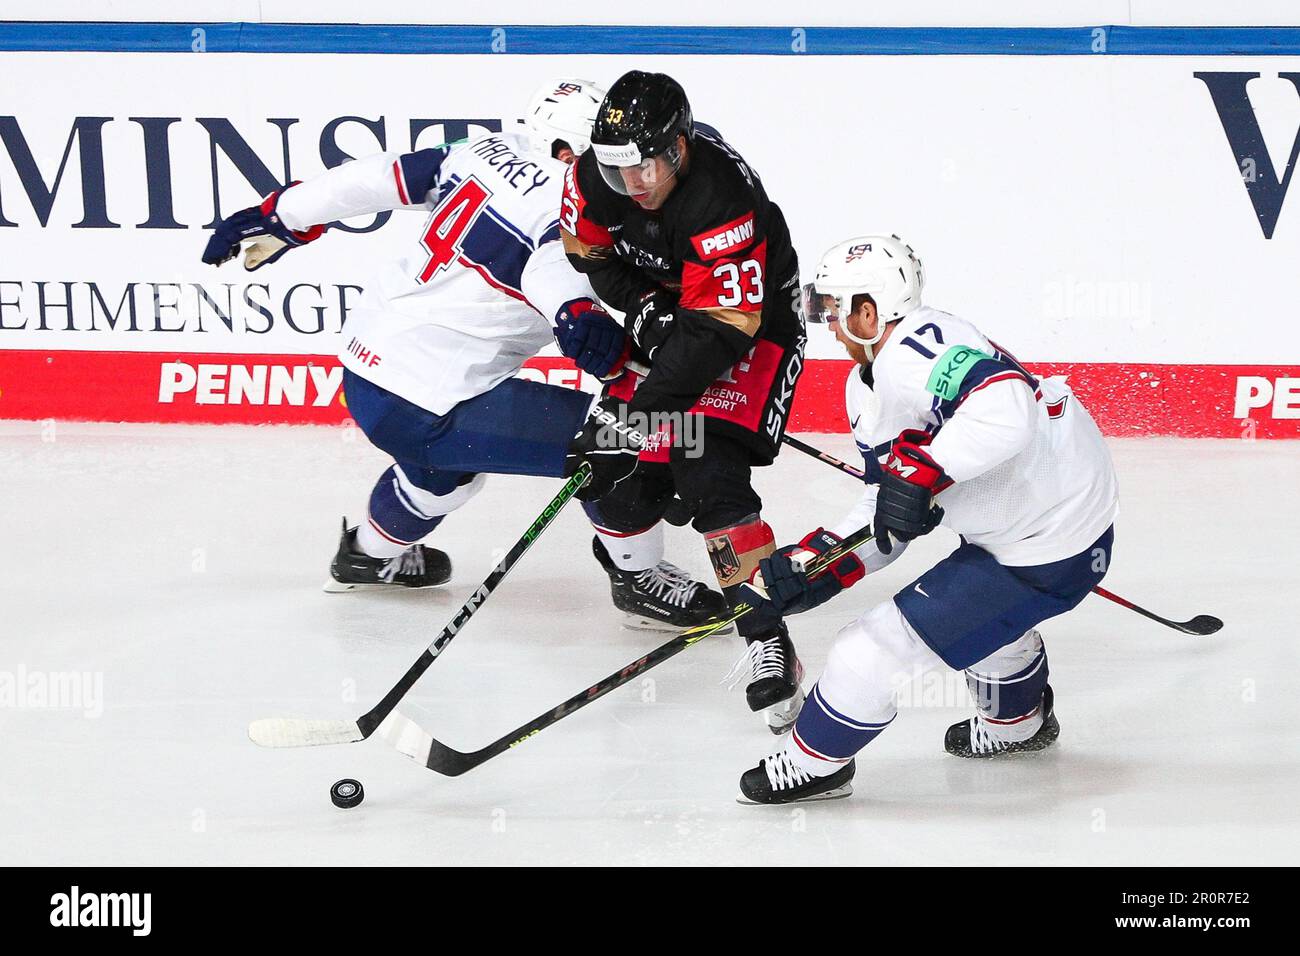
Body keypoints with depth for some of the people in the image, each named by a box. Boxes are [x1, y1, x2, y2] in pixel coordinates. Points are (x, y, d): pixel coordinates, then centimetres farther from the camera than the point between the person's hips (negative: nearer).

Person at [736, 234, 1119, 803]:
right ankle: (1018, 722, 66)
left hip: (1046, 554, -11)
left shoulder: (918, 348, -23)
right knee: (980, 606, 42)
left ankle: (814, 763, 18)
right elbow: (884, 518, 12)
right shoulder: (867, 387, 11)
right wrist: (816, 564, -2)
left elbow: (1005, 407, -41)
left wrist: (919, 473, -41)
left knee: (875, 650, -6)